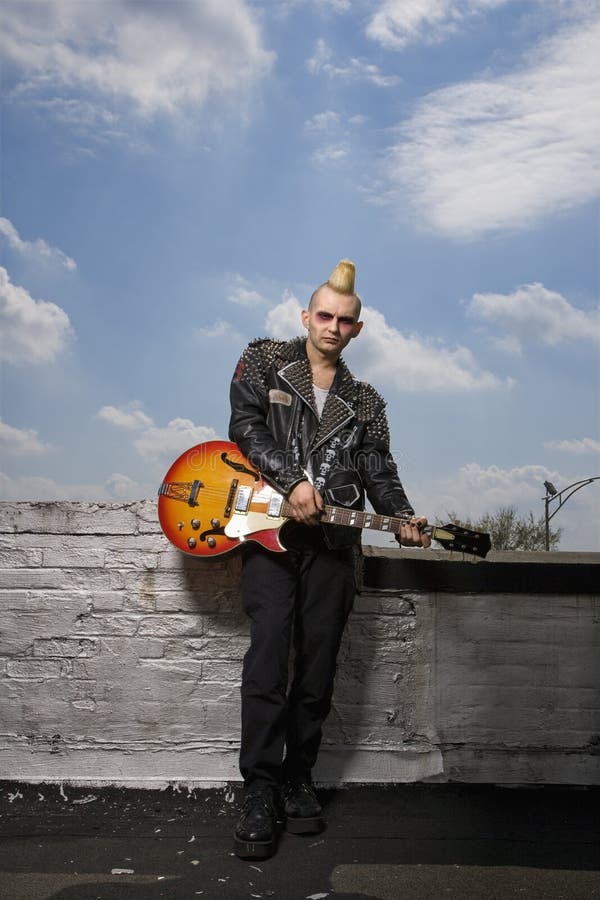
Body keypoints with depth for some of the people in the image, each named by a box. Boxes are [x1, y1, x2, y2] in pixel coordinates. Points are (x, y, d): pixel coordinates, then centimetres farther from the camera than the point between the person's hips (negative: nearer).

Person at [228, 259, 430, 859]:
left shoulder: (364, 403, 19)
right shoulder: (264, 360, 11)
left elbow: (378, 472, 12)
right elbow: (245, 424, -3)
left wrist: (401, 517, -8)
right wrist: (291, 481, -15)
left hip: (333, 541, 3)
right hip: (268, 530, -3)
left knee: (318, 668, 4)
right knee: (268, 659, -12)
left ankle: (297, 779, 19)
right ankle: (259, 790, -3)